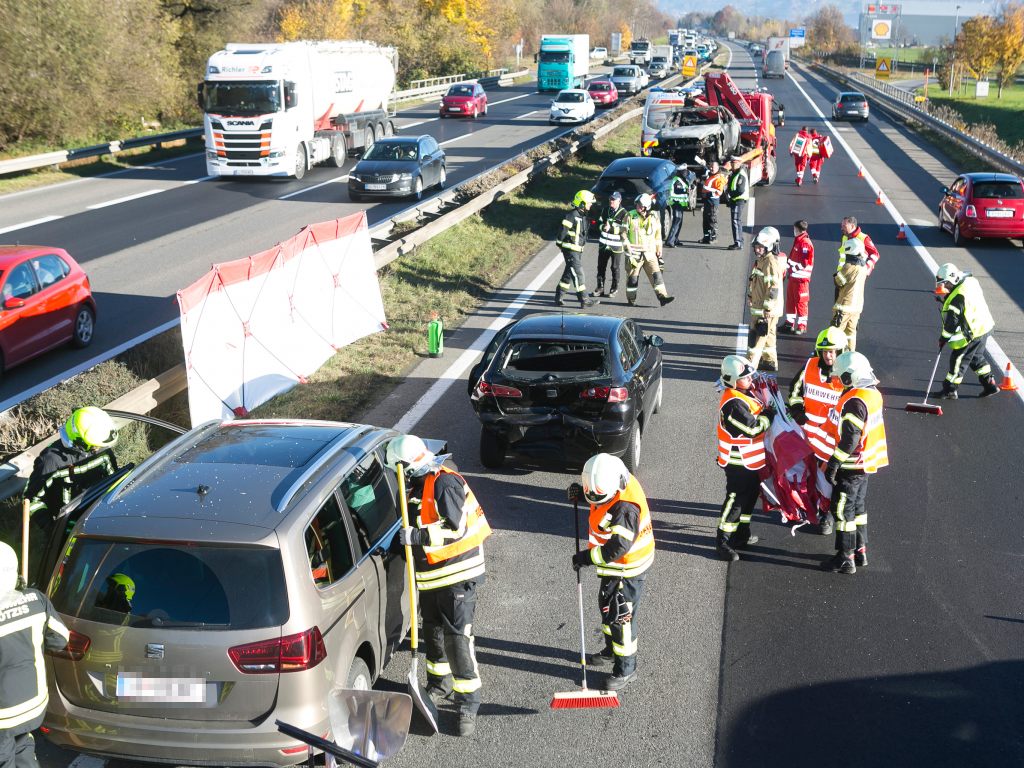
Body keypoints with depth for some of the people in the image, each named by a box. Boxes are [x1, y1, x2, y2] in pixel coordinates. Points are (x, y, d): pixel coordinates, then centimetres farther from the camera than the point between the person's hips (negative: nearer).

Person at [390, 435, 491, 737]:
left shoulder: (445, 483, -18)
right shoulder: (416, 486, 10)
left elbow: (455, 529, -25)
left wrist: (418, 536, -29)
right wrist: (405, 542, 9)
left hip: (458, 575, -9)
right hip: (430, 576, 9)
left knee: (457, 636, -9)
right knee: (433, 631, 20)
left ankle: (468, 703, -2)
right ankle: (439, 684, 40)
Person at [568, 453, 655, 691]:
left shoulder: (625, 508, -36)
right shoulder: (611, 481, -10)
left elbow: (618, 547, -36)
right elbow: (595, 494, 14)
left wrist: (588, 558, -28)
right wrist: (580, 493, -5)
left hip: (628, 567, -10)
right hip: (615, 564, 10)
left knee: (621, 617, 2)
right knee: (606, 606, 25)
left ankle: (625, 669, 18)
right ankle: (612, 650, 48)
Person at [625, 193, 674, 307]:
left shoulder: (654, 218, 6)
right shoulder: (630, 216, -3)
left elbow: (658, 235, 16)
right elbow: (624, 232, 0)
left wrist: (659, 249, 14)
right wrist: (628, 246, -9)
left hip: (649, 252, 2)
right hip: (634, 252, -2)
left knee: (656, 274, -8)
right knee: (632, 276, 4)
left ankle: (662, 296, -13)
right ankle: (631, 298, 17)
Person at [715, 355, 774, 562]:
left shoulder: (742, 395, 8)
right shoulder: (733, 403, -26)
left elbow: (755, 415, 20)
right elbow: (753, 428, -26)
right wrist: (768, 414, -12)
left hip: (750, 459, 11)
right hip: (738, 462, -11)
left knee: (751, 495, 20)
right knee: (735, 500, -4)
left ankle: (741, 535, 33)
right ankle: (723, 542, 4)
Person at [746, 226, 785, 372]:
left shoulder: (771, 263, -21)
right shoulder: (761, 260, 11)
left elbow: (774, 288, -24)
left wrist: (767, 308, -24)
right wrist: (750, 296, 27)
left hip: (766, 309, -10)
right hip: (758, 306, 10)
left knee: (756, 336, -9)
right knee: (768, 334, 21)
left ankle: (751, 364, -7)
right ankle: (770, 361, 34)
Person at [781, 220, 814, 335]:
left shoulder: (805, 243, -17)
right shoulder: (798, 241, 15)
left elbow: (803, 263, -22)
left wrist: (789, 263, -17)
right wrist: (789, 270, 19)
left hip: (801, 278, -10)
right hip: (793, 276, 10)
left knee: (801, 301, -2)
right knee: (790, 300, 15)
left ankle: (802, 326, 5)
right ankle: (789, 323, 24)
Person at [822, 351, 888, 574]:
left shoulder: (854, 402, -24)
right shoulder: (873, 393, 4)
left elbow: (849, 439, -26)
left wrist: (833, 464, -20)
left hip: (852, 466, -9)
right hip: (867, 463, 9)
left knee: (843, 510, 1)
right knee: (858, 506, 20)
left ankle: (845, 558, 7)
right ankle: (860, 551, 30)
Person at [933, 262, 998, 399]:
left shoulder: (957, 297, -27)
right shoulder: (971, 281, 0)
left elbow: (952, 322, -21)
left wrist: (944, 338, -10)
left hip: (971, 333, -9)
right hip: (985, 326, 9)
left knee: (958, 360, 4)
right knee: (977, 357, 24)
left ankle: (950, 390, 14)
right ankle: (990, 384, 29)